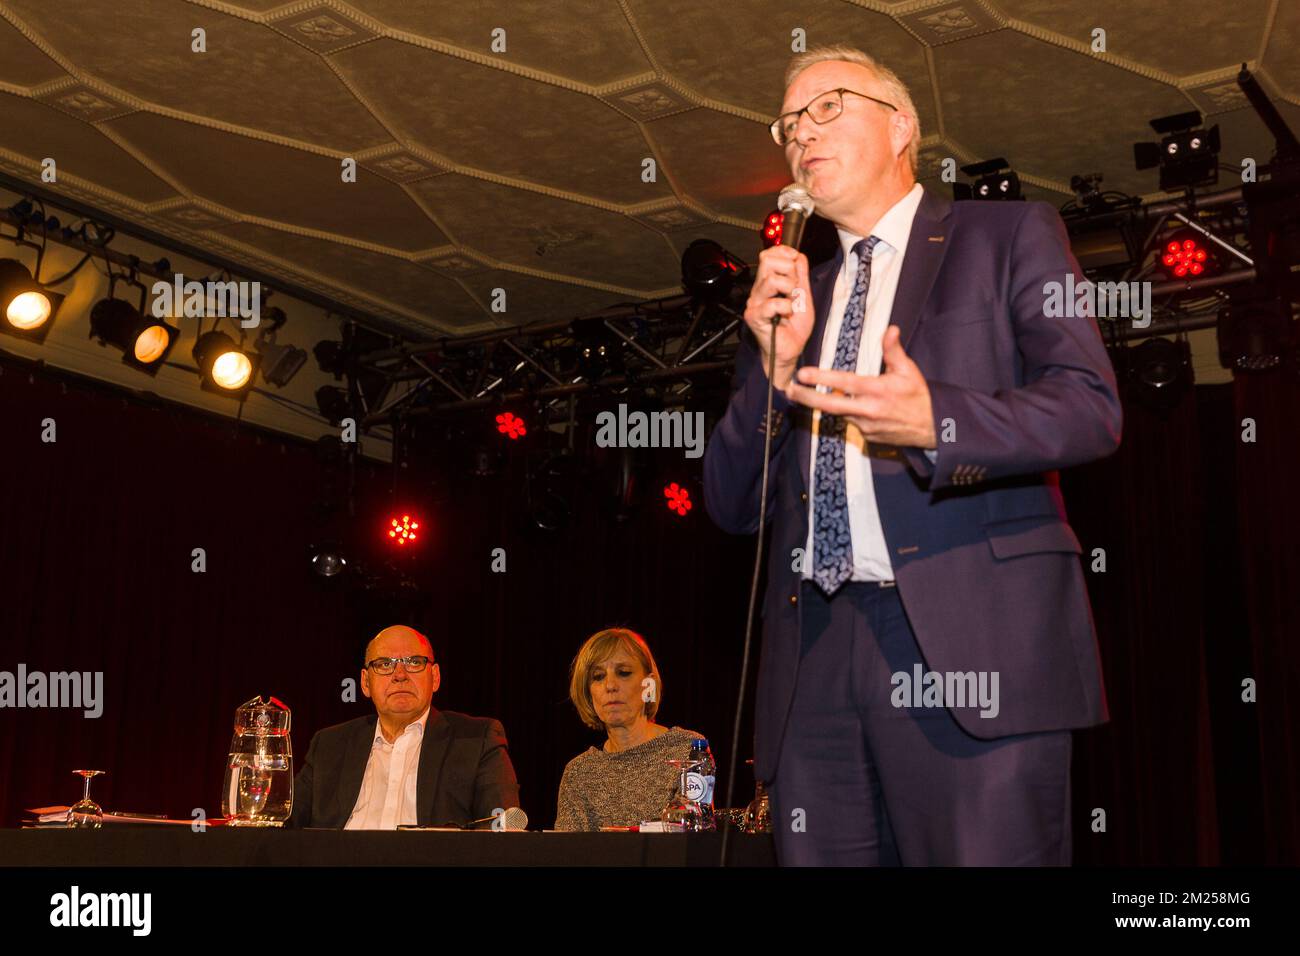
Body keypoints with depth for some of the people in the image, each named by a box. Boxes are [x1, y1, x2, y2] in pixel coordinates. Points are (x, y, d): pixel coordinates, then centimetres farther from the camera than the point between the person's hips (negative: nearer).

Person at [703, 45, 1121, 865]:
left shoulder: (1010, 235, 10)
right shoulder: (791, 294, 22)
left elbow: (1093, 408, -4)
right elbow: (733, 506, 16)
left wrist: (935, 422, -21)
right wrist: (775, 365, 1)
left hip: (971, 638, -4)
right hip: (816, 660, 4)